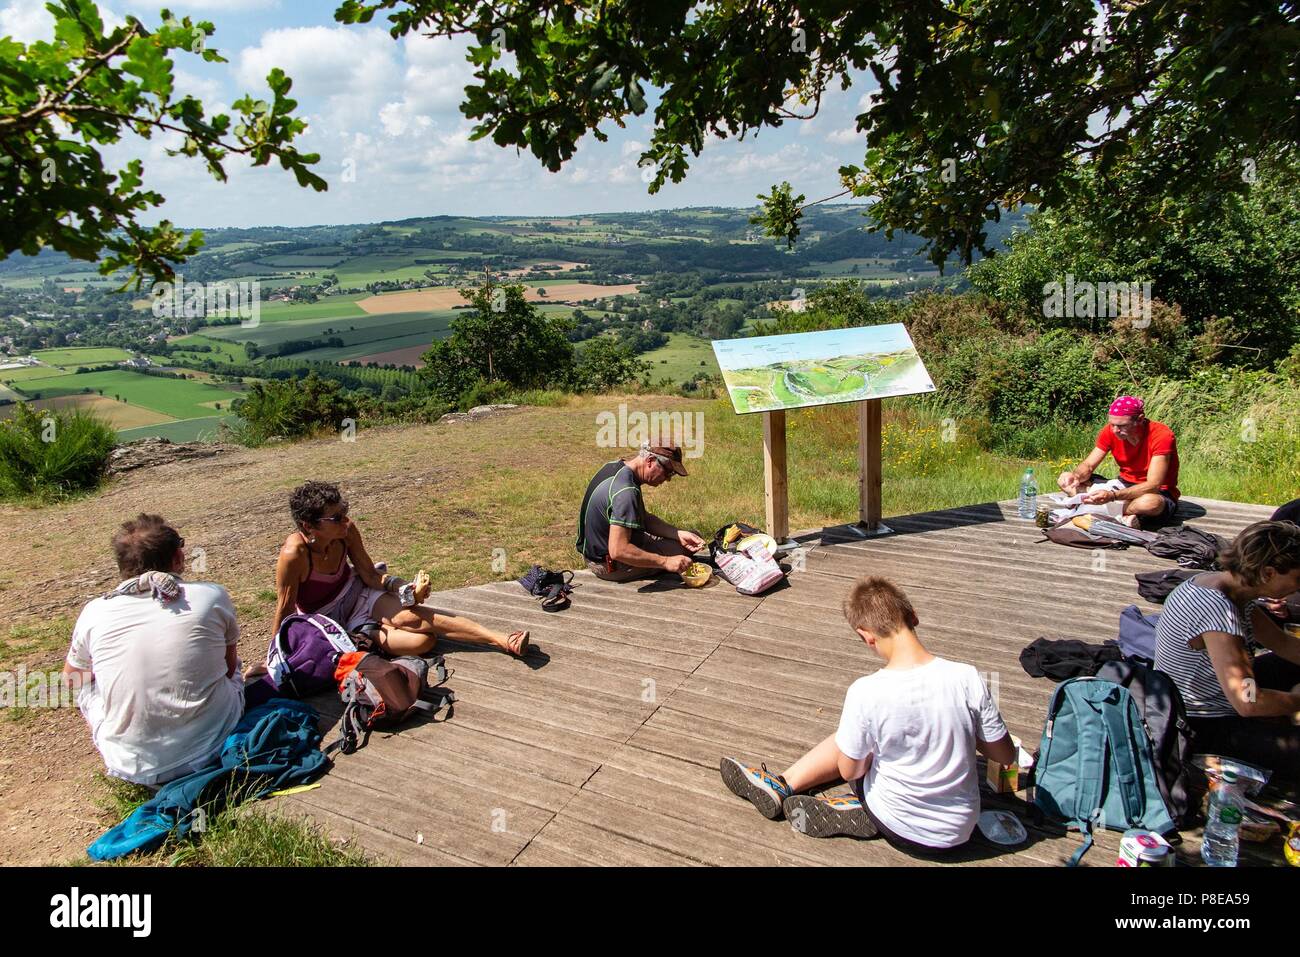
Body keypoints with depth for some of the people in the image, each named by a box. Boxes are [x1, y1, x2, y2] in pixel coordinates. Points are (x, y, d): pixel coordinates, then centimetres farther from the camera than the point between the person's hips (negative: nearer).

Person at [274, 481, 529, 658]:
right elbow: (285, 609, -22)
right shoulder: (294, 553, -32)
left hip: (357, 594, 5)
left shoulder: (346, 530, -17)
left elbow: (370, 573, -4)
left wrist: (404, 588, -21)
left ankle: (503, 640, -23)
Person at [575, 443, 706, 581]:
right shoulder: (626, 491, -31)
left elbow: (644, 517, 8)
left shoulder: (614, 467, 1)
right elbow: (618, 551, -35)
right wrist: (666, 562, -31)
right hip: (612, 567, -10)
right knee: (684, 547, -8)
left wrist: (679, 534, -5)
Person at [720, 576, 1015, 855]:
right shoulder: (966, 677, -21)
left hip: (900, 830, -3)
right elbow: (1006, 756, -7)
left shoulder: (865, 692, -26)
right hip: (959, 832, 3)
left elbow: (849, 770, -10)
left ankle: (780, 785, 20)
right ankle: (778, 786, 24)